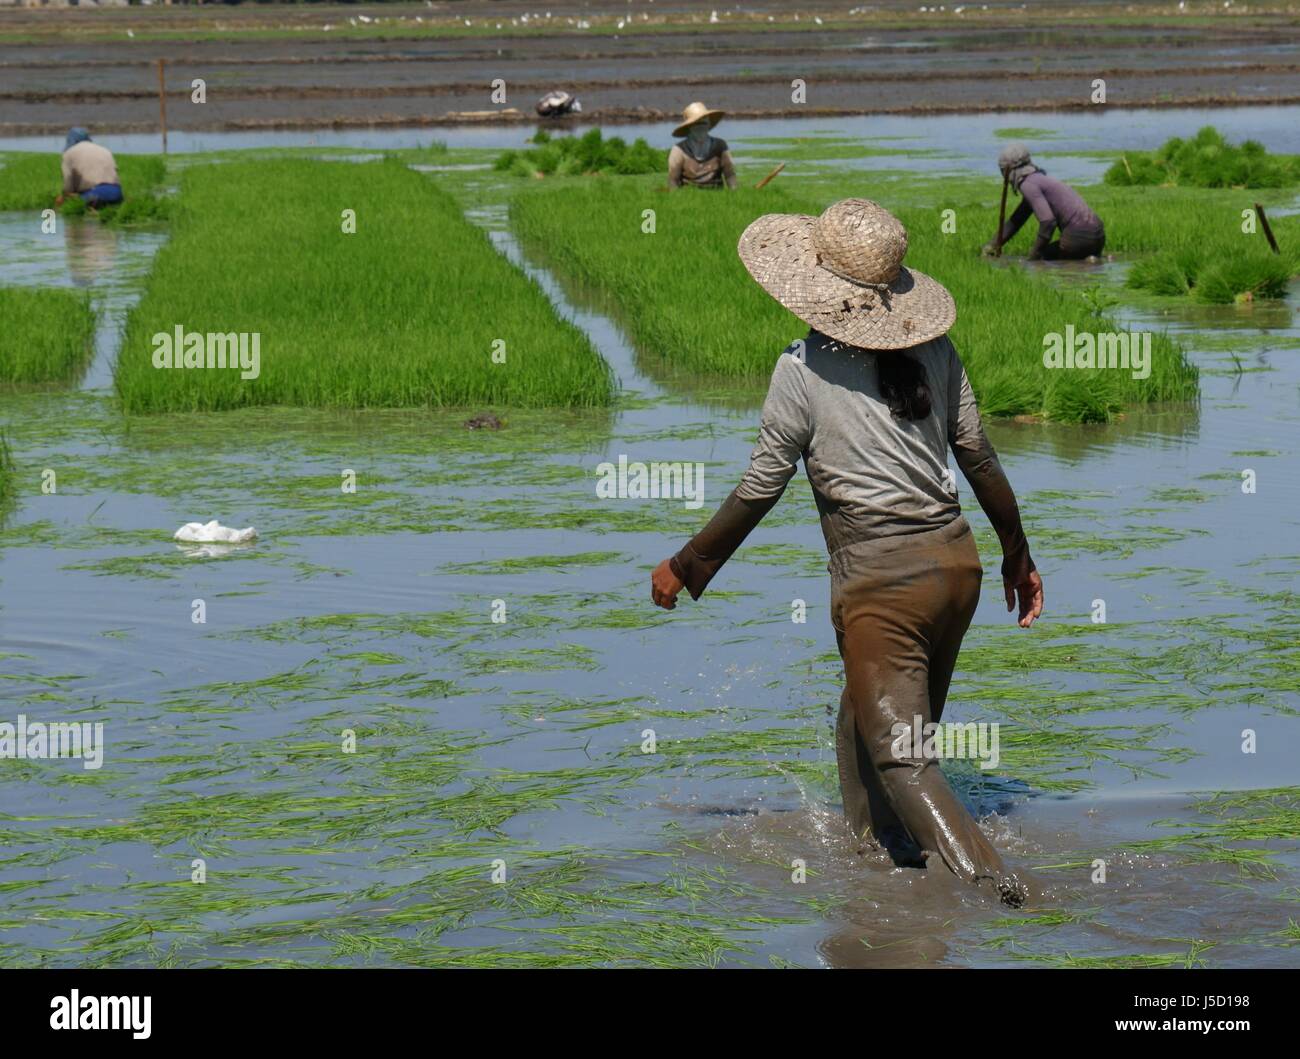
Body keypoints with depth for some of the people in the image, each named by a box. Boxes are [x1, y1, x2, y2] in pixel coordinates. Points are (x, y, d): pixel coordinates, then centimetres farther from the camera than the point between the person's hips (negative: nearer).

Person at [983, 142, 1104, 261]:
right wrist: (994, 245, 23)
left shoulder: (1028, 185, -8)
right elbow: (1016, 221, 31)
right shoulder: (1037, 180, 23)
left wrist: (1034, 255, -11)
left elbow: (1047, 221, -20)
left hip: (1079, 236, -9)